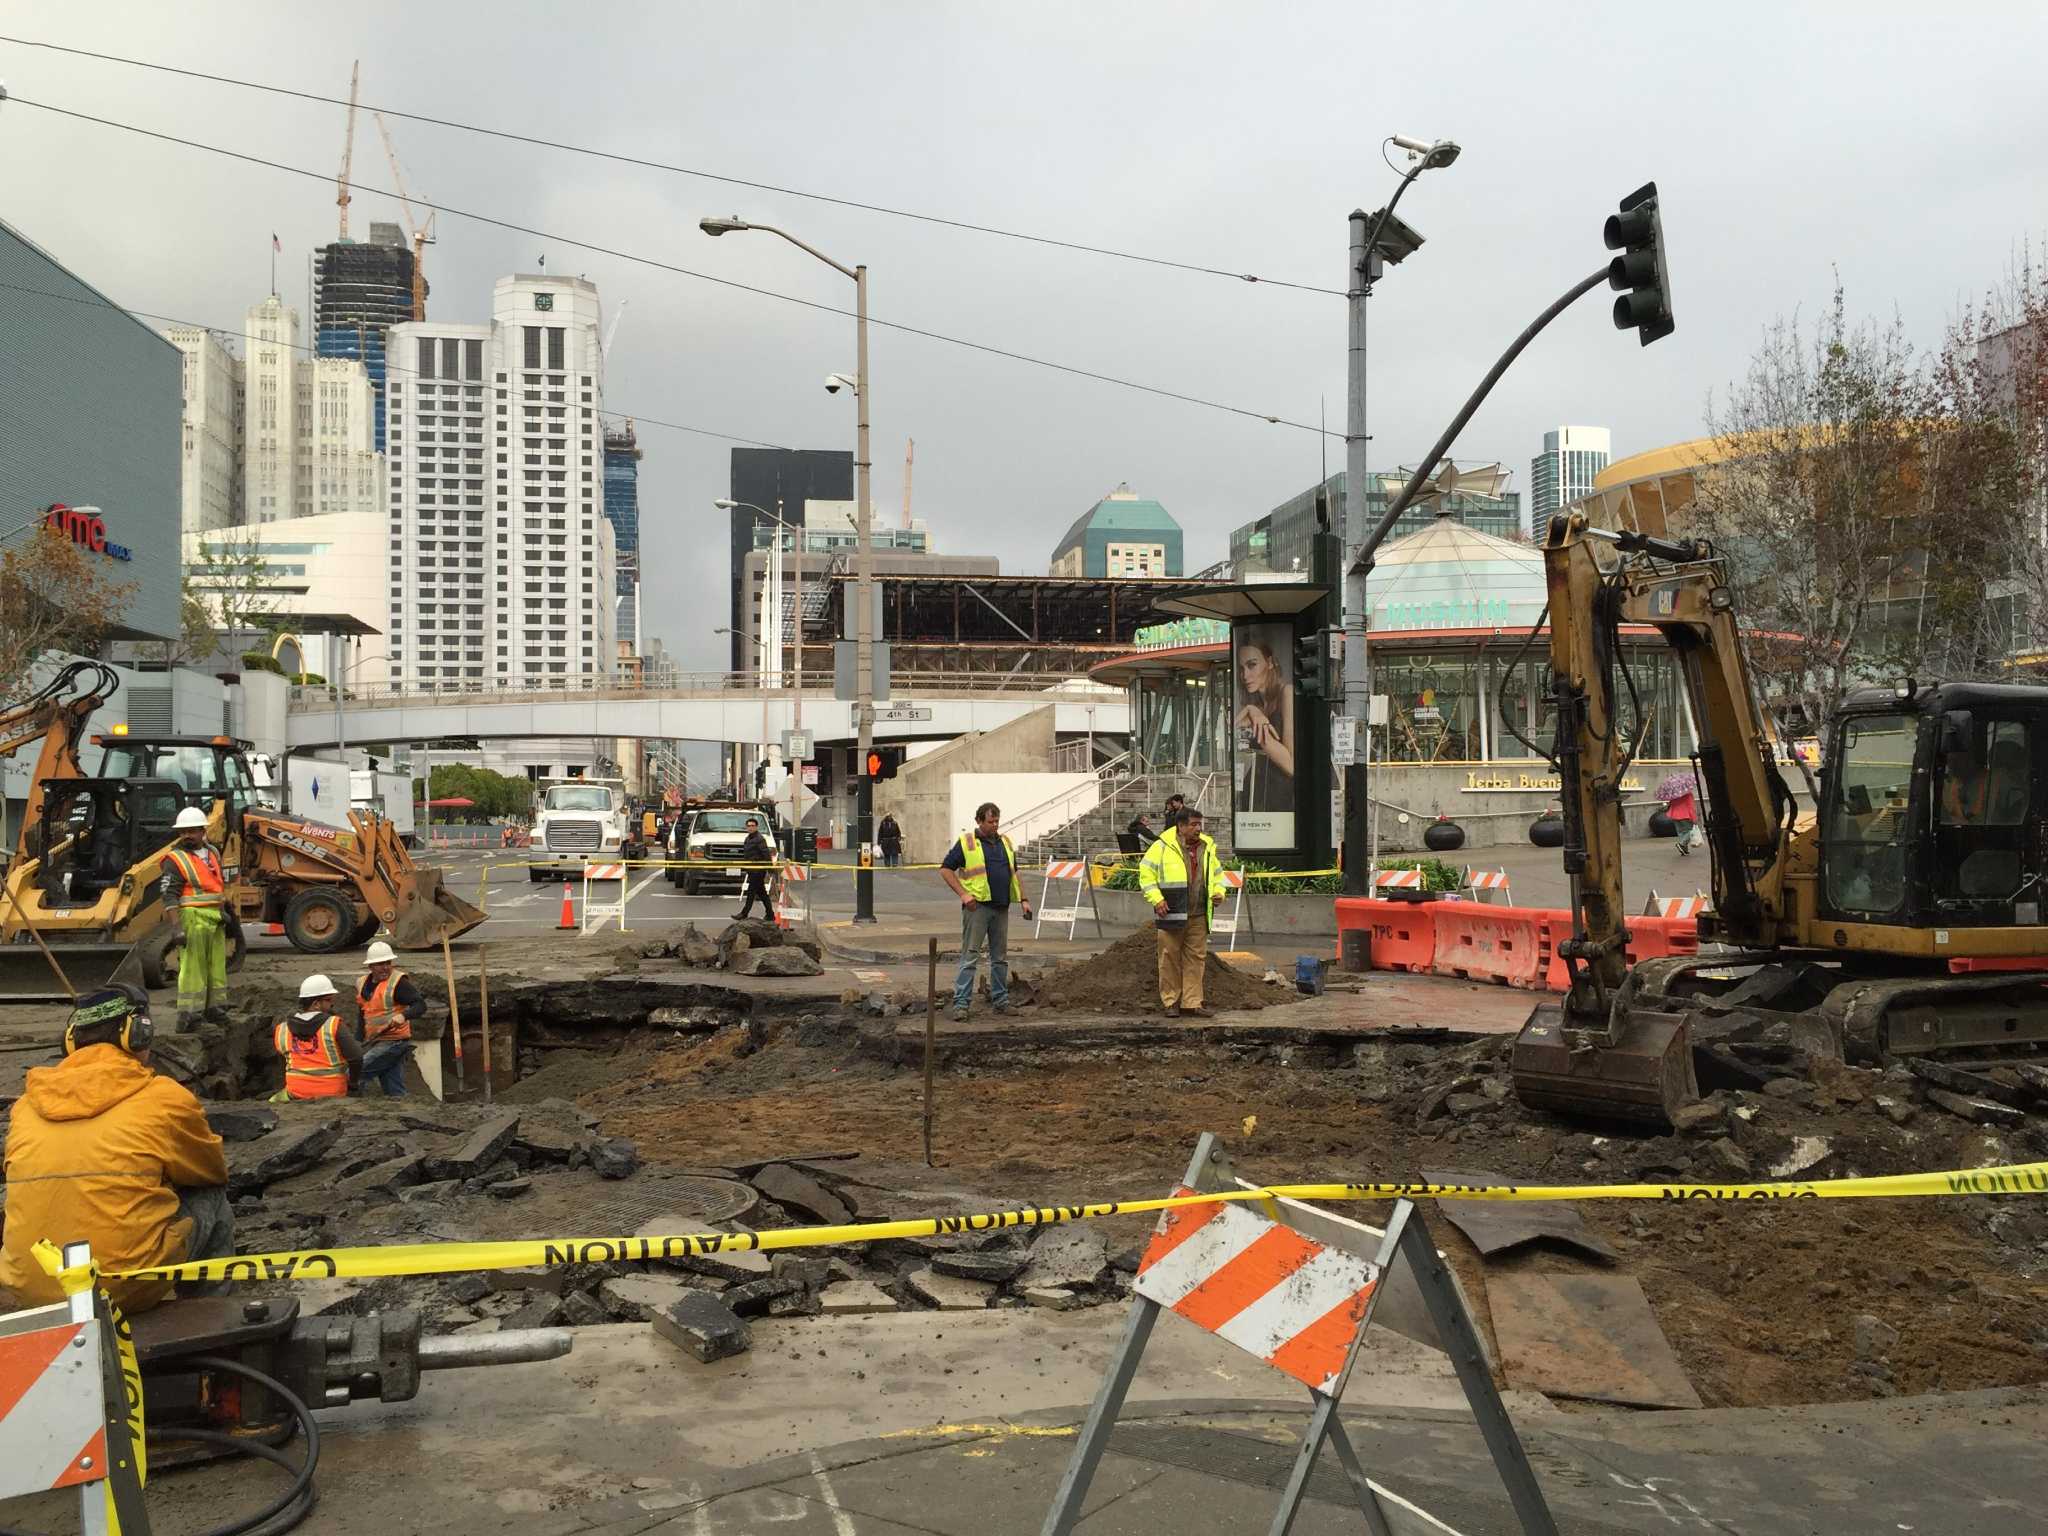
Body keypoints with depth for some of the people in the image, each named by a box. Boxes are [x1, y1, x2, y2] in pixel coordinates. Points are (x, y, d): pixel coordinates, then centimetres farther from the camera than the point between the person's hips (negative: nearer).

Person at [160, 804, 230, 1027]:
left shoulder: (213, 853, 15)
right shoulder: (176, 859, -7)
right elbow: (169, 895, -13)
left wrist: (224, 911, 19)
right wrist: (176, 925, -20)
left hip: (215, 918, 7)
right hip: (192, 918, -7)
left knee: (217, 966, 13)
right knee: (192, 967, -9)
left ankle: (215, 1008, 23)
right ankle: (188, 1015, -8)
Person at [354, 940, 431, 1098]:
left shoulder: (398, 982, -12)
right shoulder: (362, 984, 11)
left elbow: (421, 1005, -19)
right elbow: (361, 1015, 24)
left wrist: (403, 1015, -37)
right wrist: (359, 1041, 22)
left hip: (393, 1041, -7)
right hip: (373, 1042, 7)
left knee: (356, 1072, -15)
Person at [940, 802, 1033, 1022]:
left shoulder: (1004, 842, 15)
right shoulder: (966, 843, -2)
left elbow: (1014, 873, 22)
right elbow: (945, 869, -3)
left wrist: (1023, 900, 13)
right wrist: (963, 894, -11)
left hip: (1001, 907, 6)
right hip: (977, 906, -6)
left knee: (1000, 956, 11)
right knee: (970, 955, -7)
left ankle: (1001, 1000, 19)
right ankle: (961, 1003, -7)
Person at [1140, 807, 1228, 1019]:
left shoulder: (1207, 847, 12)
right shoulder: (1163, 847, -3)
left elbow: (1217, 873, 25)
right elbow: (1146, 873, -2)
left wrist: (1218, 892, 6)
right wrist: (1156, 899, -11)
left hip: (1198, 916, 4)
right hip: (1171, 914, -4)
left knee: (1196, 958, 5)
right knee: (1170, 958, 1)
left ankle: (1192, 1002, 11)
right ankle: (1171, 1002, 10)